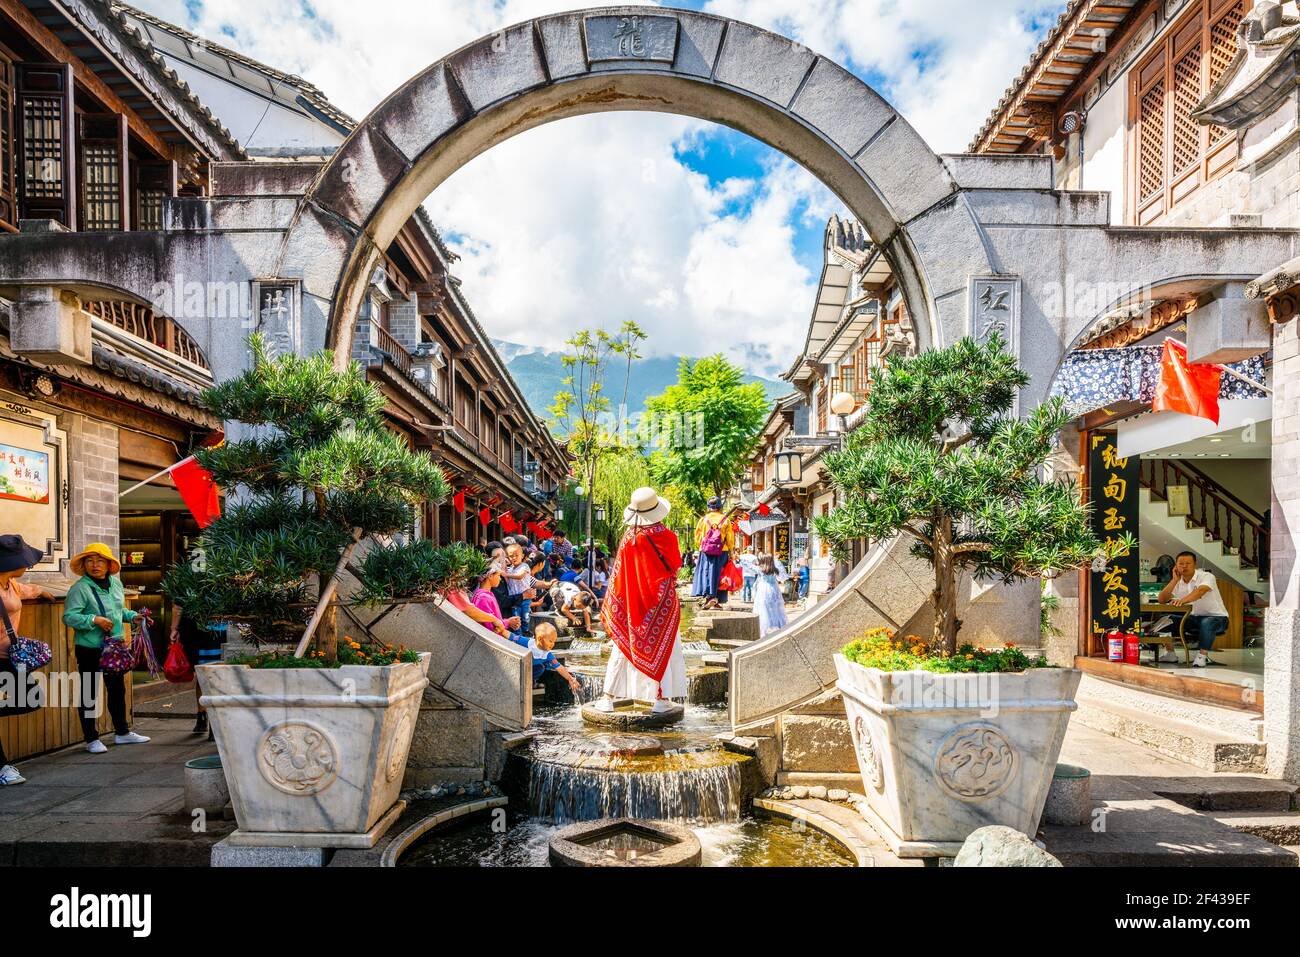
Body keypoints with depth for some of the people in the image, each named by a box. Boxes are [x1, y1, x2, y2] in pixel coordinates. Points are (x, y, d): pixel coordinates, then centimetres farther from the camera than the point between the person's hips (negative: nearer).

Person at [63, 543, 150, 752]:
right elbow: (68, 617, -19)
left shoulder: (116, 583, 8)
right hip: (89, 649, -7)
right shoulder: (80, 588, -14)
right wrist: (94, 620, -28)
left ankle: (122, 732, 29)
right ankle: (91, 739, 13)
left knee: (118, 689, 16)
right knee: (89, 694, 3)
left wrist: (132, 616, 5)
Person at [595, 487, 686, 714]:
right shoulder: (668, 537, -12)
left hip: (633, 602, 1)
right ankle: (661, 698, 10)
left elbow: (618, 576, -5)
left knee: (623, 647, 9)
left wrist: (610, 608, 4)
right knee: (663, 647, 10)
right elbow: (676, 564, 5)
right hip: (662, 603, -1)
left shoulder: (629, 539, -11)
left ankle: (608, 697, 10)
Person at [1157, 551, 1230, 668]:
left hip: (1216, 617, -6)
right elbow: (1161, 600, -9)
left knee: (1206, 623, -38)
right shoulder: (1177, 582, 3)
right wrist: (1175, 580, -13)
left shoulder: (1206, 576, -14)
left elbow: (1201, 590, -37)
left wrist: (1183, 600, -56)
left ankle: (1202, 655, -29)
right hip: (1194, 618, 6)